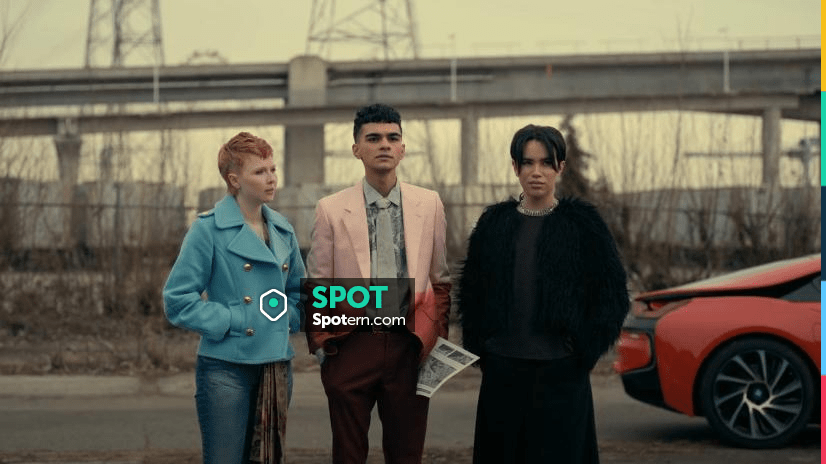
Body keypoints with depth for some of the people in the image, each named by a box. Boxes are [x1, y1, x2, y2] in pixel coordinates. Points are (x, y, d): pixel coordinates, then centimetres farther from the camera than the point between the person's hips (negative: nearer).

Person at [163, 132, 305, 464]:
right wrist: (229, 321, -14)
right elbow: (177, 300, -10)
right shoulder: (209, 229, -8)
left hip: (276, 365, 6)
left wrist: (289, 318, 4)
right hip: (226, 369, -6)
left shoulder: (282, 230, 10)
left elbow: (297, 290, 24)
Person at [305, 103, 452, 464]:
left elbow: (439, 280, 12)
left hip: (409, 348, 1)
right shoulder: (331, 210, 1)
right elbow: (317, 287, 5)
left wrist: (437, 337, 7)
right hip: (350, 348, -1)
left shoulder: (429, 205, 6)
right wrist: (320, 345, 1)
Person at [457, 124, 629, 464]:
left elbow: (612, 292, 0)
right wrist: (478, 349, 4)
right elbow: (471, 291, 14)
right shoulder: (494, 223, 8)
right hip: (503, 369, 3)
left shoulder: (582, 222, 1)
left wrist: (586, 349, -7)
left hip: (561, 371, -2)